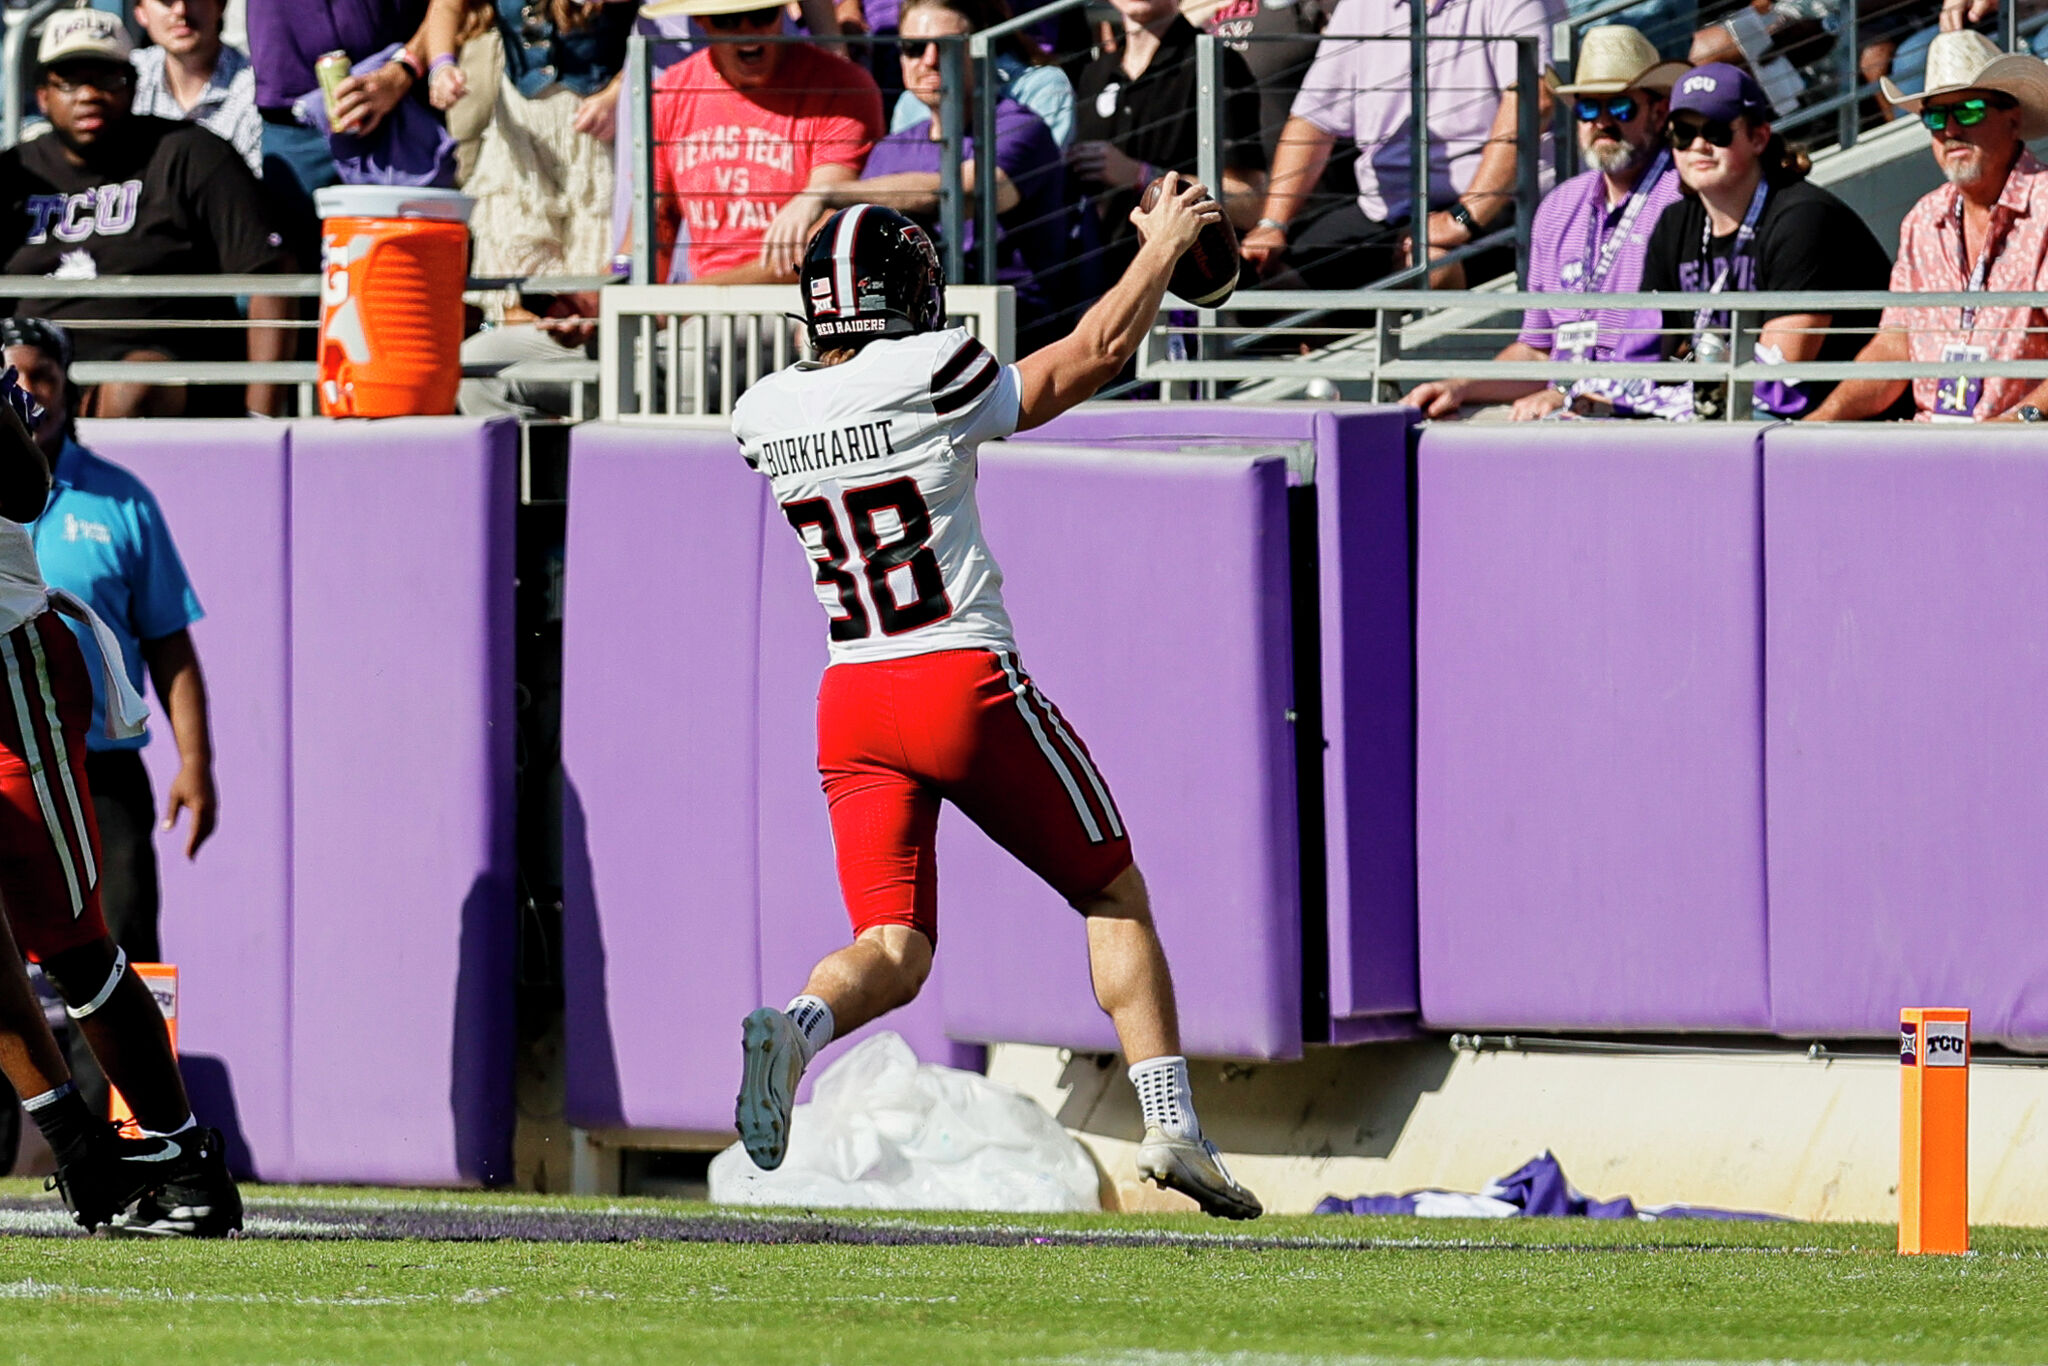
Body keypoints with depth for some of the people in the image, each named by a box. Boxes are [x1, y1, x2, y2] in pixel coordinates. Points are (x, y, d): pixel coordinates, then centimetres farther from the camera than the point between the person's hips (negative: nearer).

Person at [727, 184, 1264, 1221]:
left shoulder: (767, 416, 4)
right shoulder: (935, 382, -10)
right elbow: (1096, 353, -1)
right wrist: (1165, 243, 14)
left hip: (851, 707, 4)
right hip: (969, 686, -4)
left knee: (895, 950, 1)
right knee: (1112, 891, 13)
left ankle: (797, 1025, -32)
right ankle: (1170, 1123, 7)